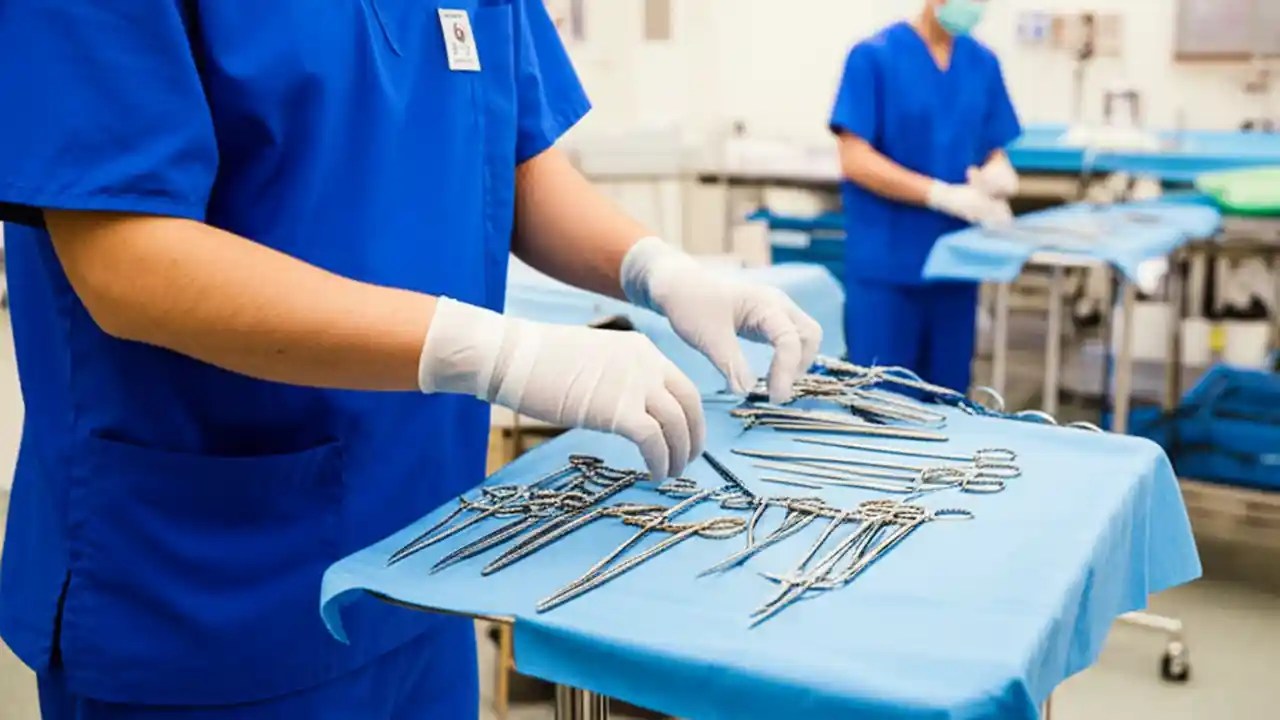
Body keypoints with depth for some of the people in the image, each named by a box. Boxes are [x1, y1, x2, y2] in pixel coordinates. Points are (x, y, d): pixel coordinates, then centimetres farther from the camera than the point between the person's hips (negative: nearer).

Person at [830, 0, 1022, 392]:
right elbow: (854, 159, -13)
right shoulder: (873, 56, -8)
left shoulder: (983, 64, 9)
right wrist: (942, 194, -22)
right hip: (886, 266, -5)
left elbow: (994, 149, 14)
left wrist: (996, 171, -11)